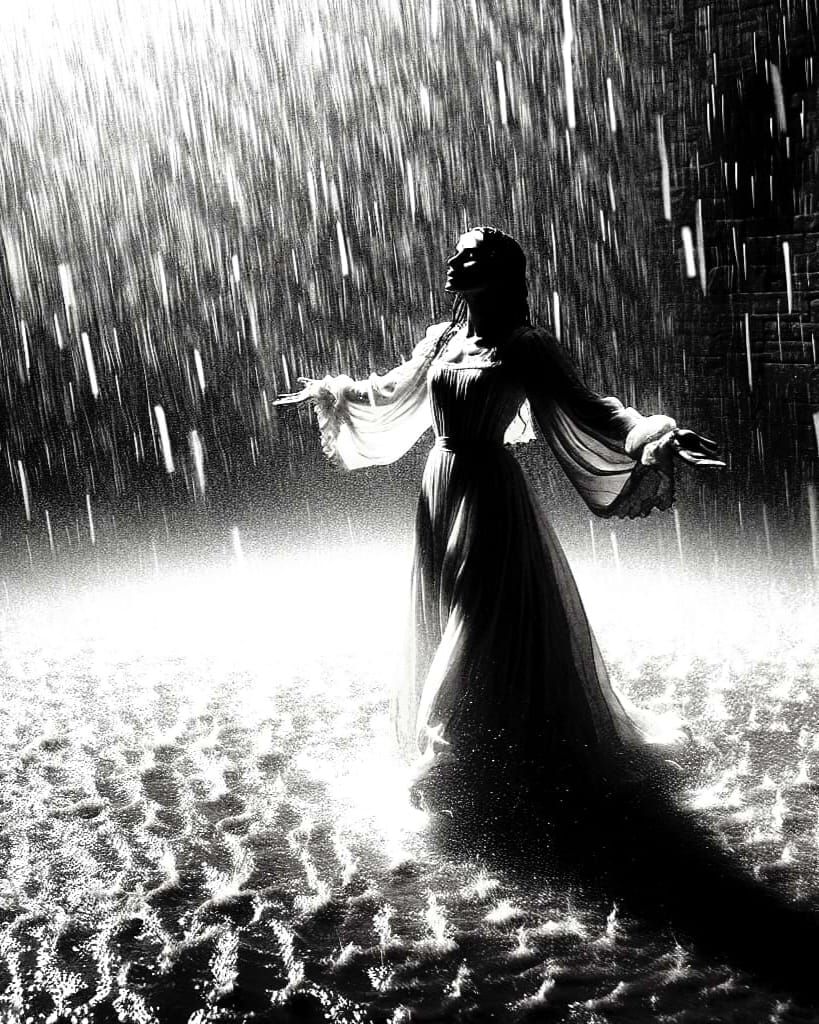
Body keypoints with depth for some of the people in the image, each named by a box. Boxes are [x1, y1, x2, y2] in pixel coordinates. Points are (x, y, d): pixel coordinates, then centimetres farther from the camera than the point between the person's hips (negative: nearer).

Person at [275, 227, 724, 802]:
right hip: (442, 487, 6)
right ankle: (456, 752, 31)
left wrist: (658, 435, -26)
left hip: (491, 493, -6)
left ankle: (520, 756, 15)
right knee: (445, 622, 13)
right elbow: (391, 392, 23)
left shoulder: (525, 347, -9)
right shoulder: (443, 339, 8)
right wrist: (326, 393, 27)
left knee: (497, 623, -1)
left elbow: (583, 407, -12)